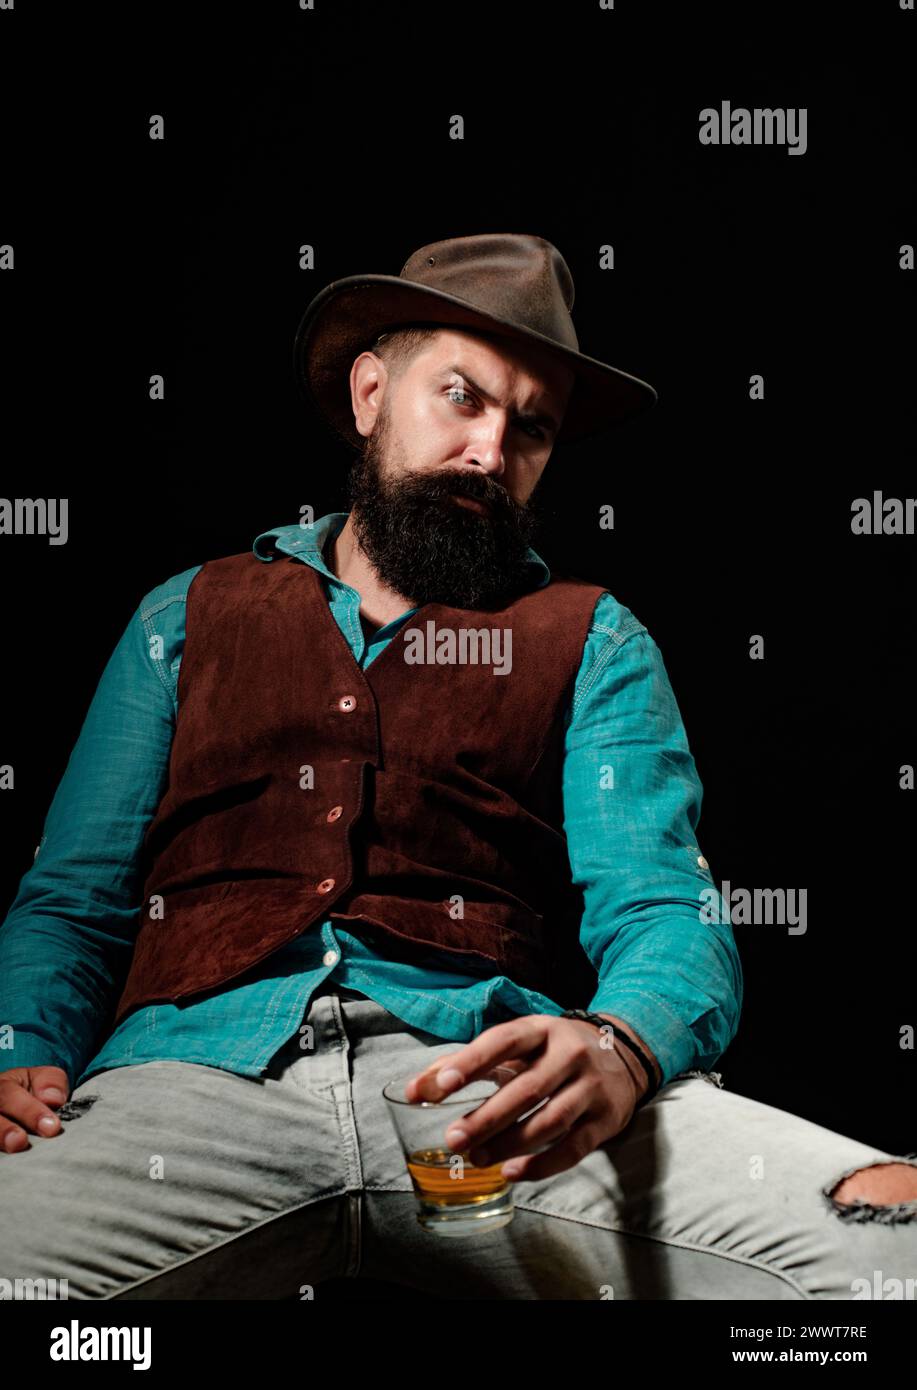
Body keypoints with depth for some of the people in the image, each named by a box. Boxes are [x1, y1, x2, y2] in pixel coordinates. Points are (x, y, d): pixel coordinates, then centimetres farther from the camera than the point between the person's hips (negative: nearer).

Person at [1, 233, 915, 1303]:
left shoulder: (593, 642, 19)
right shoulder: (190, 615, 23)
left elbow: (661, 906, 6)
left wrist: (617, 1049, -20)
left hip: (484, 1083, -1)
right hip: (202, 1060, 1)